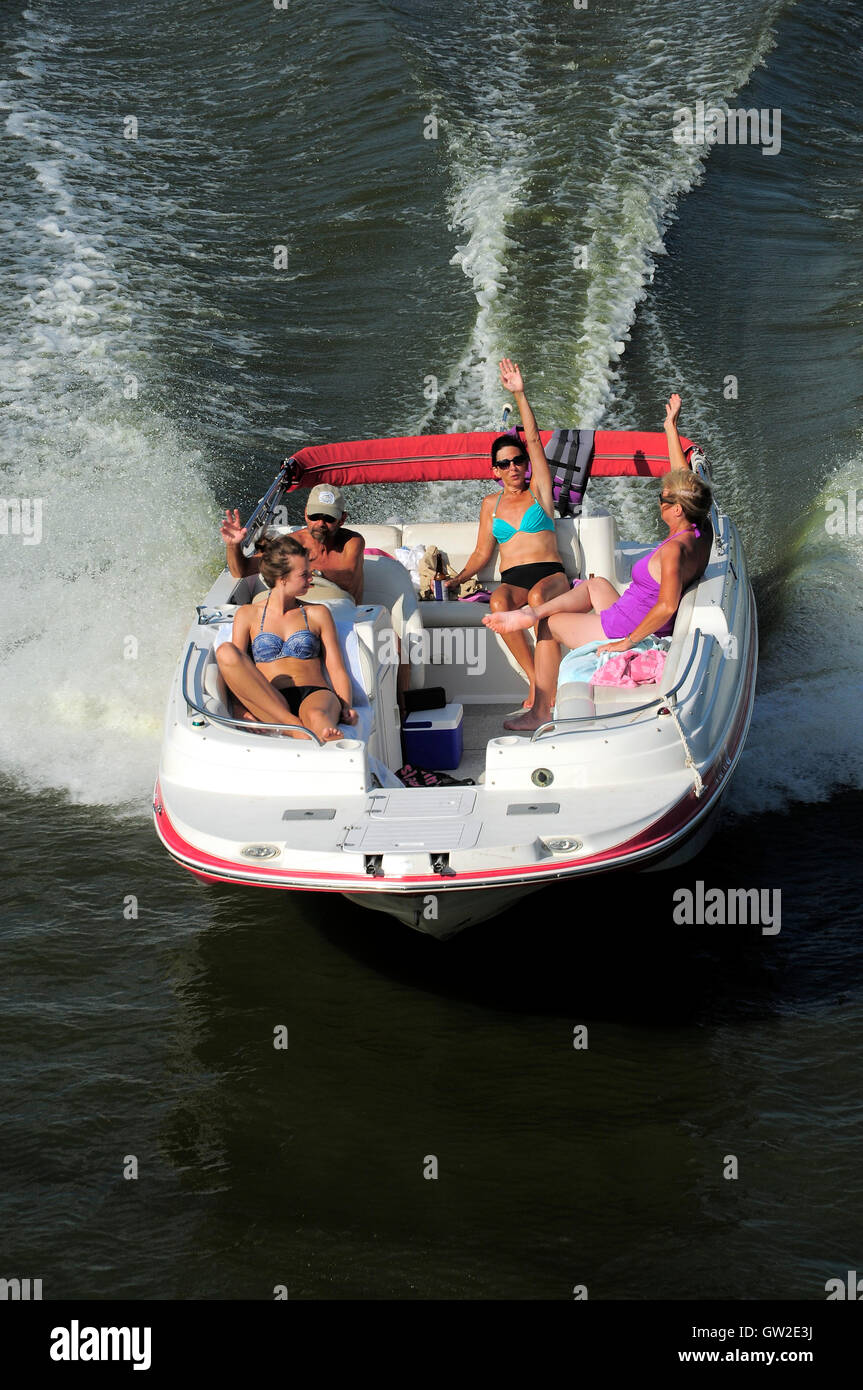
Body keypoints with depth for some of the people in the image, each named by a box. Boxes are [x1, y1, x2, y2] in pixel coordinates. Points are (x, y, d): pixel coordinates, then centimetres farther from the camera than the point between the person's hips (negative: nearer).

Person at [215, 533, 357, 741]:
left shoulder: (318, 614, 22)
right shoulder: (248, 615, 19)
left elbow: (337, 671, 17)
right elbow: (233, 664, 10)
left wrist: (346, 708, -4)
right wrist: (240, 708, -11)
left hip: (315, 695, 0)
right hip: (269, 706, 0)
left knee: (317, 717, -38)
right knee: (225, 652, -27)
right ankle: (296, 728, -38)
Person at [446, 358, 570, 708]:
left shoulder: (538, 491, 13)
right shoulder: (491, 504, 20)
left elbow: (534, 440, 3)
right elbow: (482, 553, 21)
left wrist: (520, 394, -5)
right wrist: (458, 579, 5)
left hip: (550, 574, -2)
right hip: (511, 580, 2)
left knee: (538, 596, -40)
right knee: (498, 603, -36)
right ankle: (536, 679, -35)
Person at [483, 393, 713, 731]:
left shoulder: (674, 550, -30)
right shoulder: (701, 533, -3)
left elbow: (667, 606, -40)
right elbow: (683, 476, 8)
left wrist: (628, 641, -30)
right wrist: (671, 428, 11)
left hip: (623, 632, -9)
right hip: (637, 627, 9)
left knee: (549, 623, 11)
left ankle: (541, 712, 21)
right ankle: (531, 612, 22)